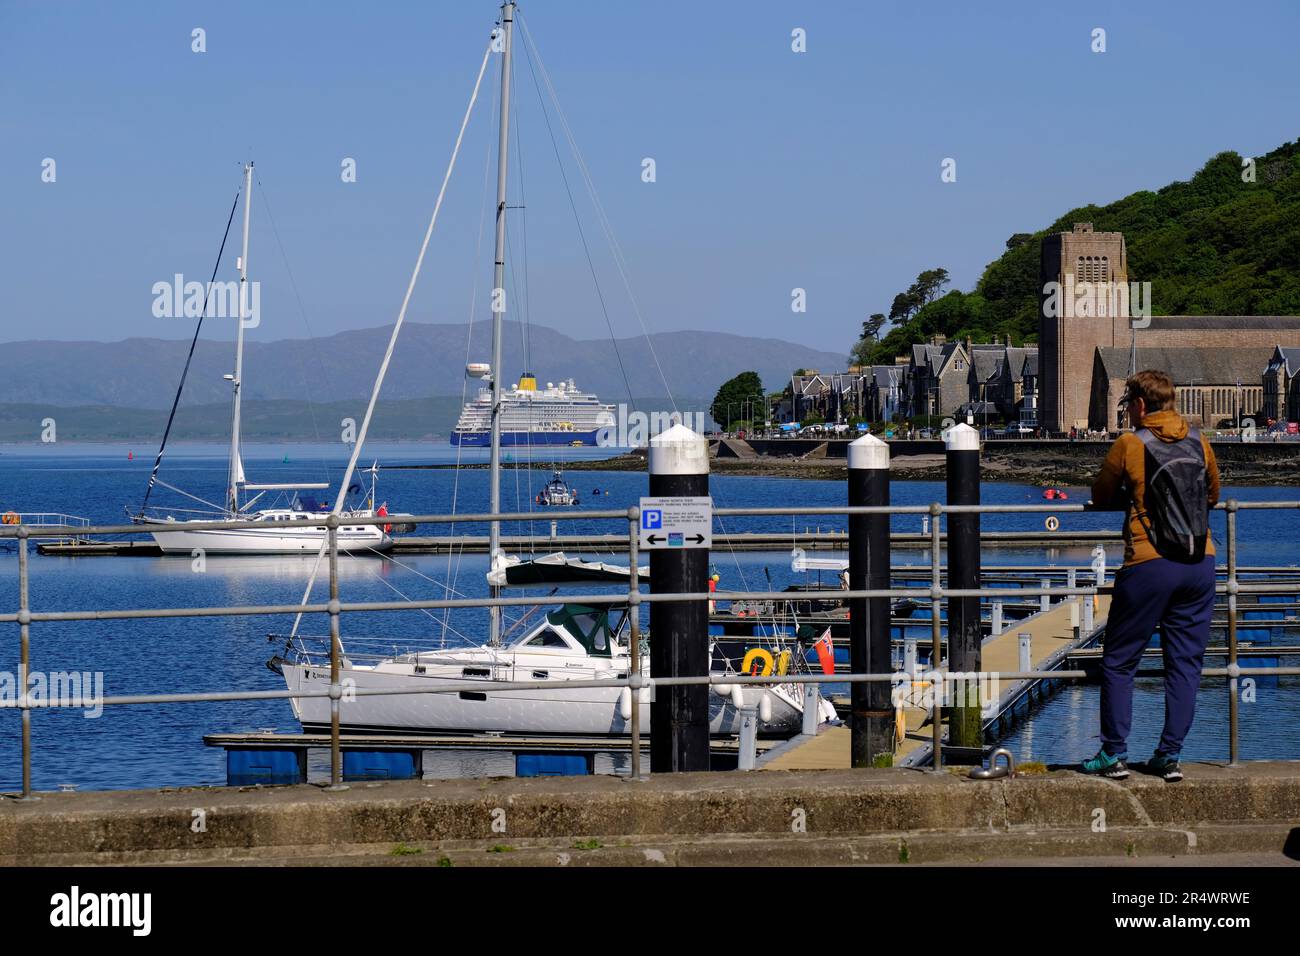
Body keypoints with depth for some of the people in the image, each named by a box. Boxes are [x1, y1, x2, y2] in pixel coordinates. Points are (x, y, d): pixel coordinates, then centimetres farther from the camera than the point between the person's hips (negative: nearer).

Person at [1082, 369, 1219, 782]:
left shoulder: (1130, 445, -6)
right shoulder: (1199, 443, 6)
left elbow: (1101, 497, 5)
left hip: (1148, 566, -4)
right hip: (1200, 563, 4)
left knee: (1118, 662, 7)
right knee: (1185, 663, 9)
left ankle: (1114, 755, 6)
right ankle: (1170, 756, 8)